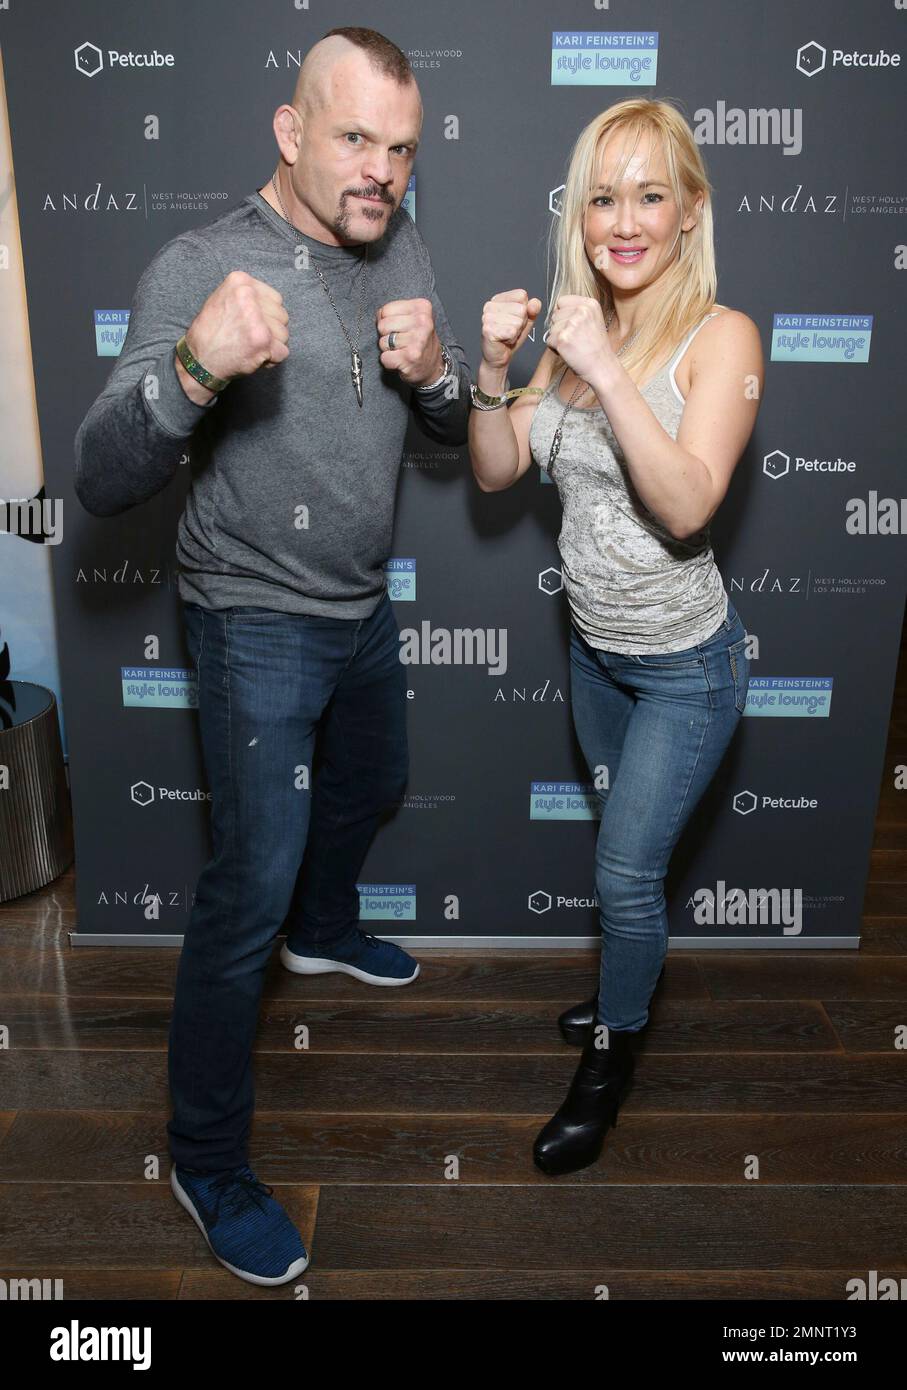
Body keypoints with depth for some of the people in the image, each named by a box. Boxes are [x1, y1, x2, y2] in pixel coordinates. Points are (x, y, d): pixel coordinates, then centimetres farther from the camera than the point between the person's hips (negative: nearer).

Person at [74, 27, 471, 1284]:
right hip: (258, 625, -7)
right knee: (249, 888, -4)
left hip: (363, 606, 7)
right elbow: (101, 482, -27)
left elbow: (459, 429, 6)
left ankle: (325, 931, 59)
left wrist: (434, 371, -17)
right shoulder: (200, 268, -19)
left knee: (369, 788, 27)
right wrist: (194, 369, -46)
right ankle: (207, 1165, 16)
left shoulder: (402, 252, 2)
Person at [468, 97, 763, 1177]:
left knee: (626, 872, 2)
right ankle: (627, 990, 48)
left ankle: (611, 1058, 28)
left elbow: (687, 504, -29)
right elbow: (495, 473, -2)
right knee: (623, 846, 23)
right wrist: (493, 370, -18)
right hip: (594, 645, 6)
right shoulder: (576, 327, 0)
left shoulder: (721, 337, -17)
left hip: (685, 664, -5)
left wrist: (609, 372, -35)